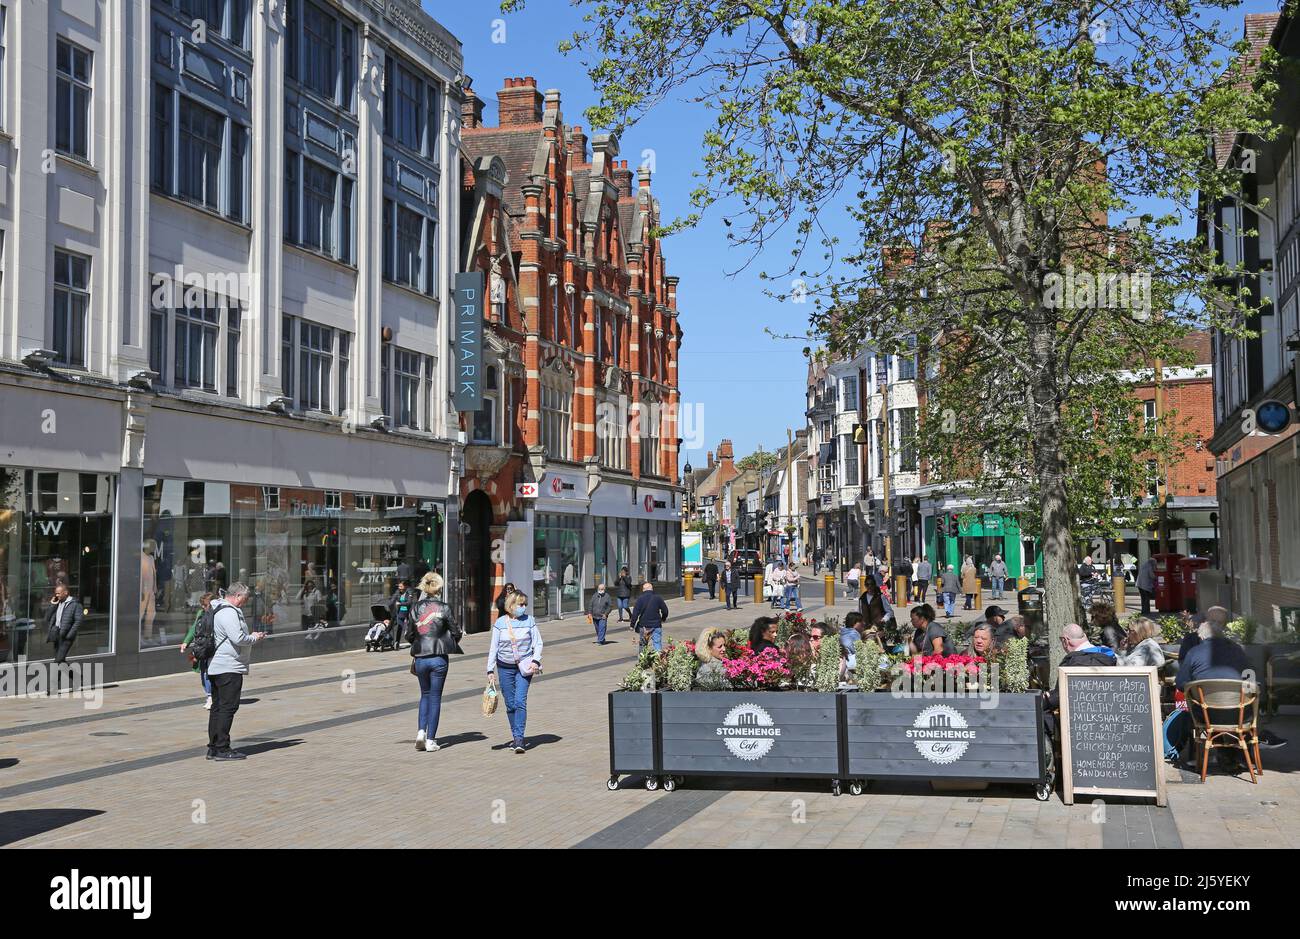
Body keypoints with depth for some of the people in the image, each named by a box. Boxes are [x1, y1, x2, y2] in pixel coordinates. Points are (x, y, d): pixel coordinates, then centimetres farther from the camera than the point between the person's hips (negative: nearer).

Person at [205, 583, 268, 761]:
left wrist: (250, 636, 16)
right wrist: (254, 638, -6)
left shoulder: (216, 610, 19)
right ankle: (221, 749, -7)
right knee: (228, 707, -7)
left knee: (217, 707, 13)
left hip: (215, 667, 11)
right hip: (229, 668, -11)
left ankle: (214, 747, 17)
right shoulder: (229, 613, -16)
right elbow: (238, 638, -23)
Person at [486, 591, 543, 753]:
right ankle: (515, 737, 18)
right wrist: (490, 670, 0)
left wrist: (536, 661, -13)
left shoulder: (529, 621, 0)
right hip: (505, 667, 1)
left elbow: (538, 643, 3)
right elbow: (493, 648, 4)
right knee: (510, 704, 5)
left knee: (520, 701, -13)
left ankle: (519, 738, -15)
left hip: (524, 667, -1)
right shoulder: (500, 623, 1)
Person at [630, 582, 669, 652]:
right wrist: (663, 619, 23)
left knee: (643, 644, 14)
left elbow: (635, 613, -7)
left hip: (643, 625, 0)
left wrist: (632, 625, 0)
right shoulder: (658, 598, -1)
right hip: (656, 625, 0)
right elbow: (665, 611, 4)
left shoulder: (640, 599, -5)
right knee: (657, 643, 0)